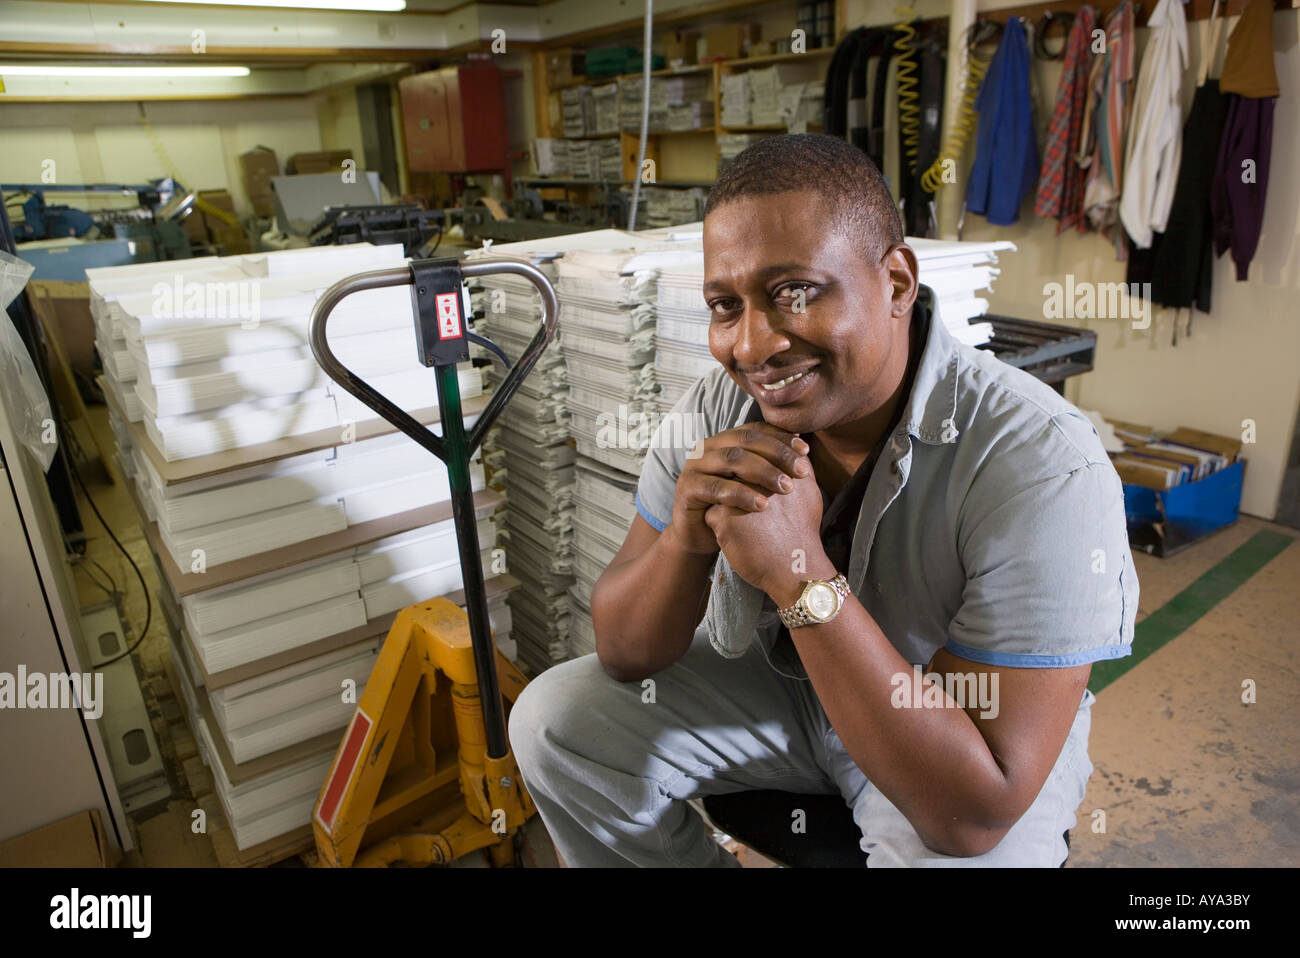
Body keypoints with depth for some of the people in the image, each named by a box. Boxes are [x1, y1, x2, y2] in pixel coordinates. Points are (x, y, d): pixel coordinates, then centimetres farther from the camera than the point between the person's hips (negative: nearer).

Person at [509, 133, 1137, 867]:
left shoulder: (1045, 467, -30)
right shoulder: (717, 409, -16)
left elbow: (974, 813, -31)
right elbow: (624, 658, -11)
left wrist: (801, 576, -39)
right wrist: (686, 538, -32)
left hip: (958, 737, -3)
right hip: (773, 684, 4)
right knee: (555, 719, -7)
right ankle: (698, 860, 19)